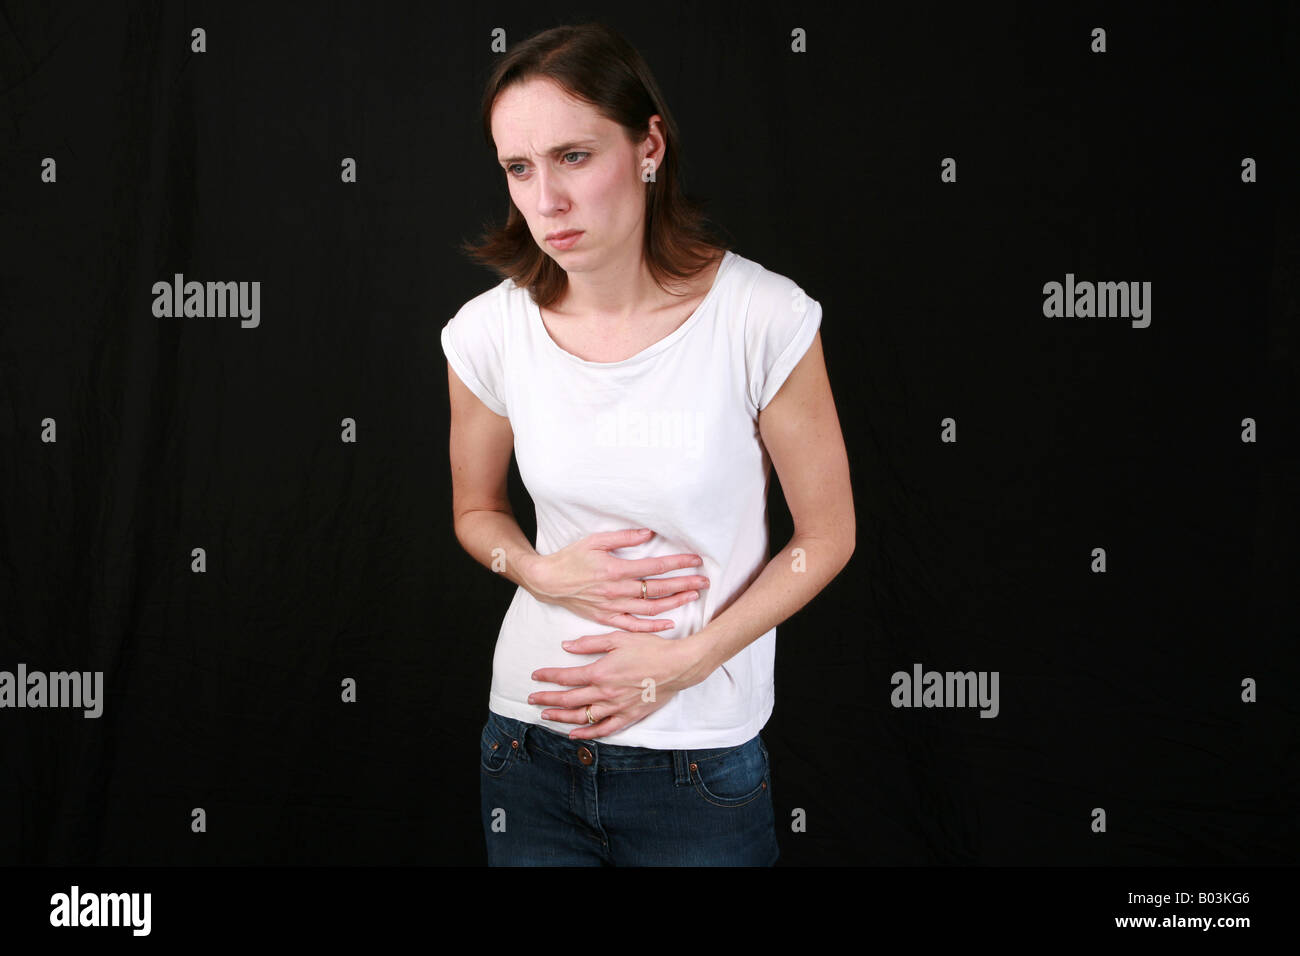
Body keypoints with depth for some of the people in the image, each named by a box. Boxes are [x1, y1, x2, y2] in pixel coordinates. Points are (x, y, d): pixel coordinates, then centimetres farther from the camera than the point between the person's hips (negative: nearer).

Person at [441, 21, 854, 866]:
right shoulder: (490, 331, -7)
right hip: (532, 744, 3)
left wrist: (681, 663, -13)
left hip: (702, 761, -2)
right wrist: (545, 573, -11)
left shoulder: (763, 317, -16)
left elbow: (826, 536, -6)